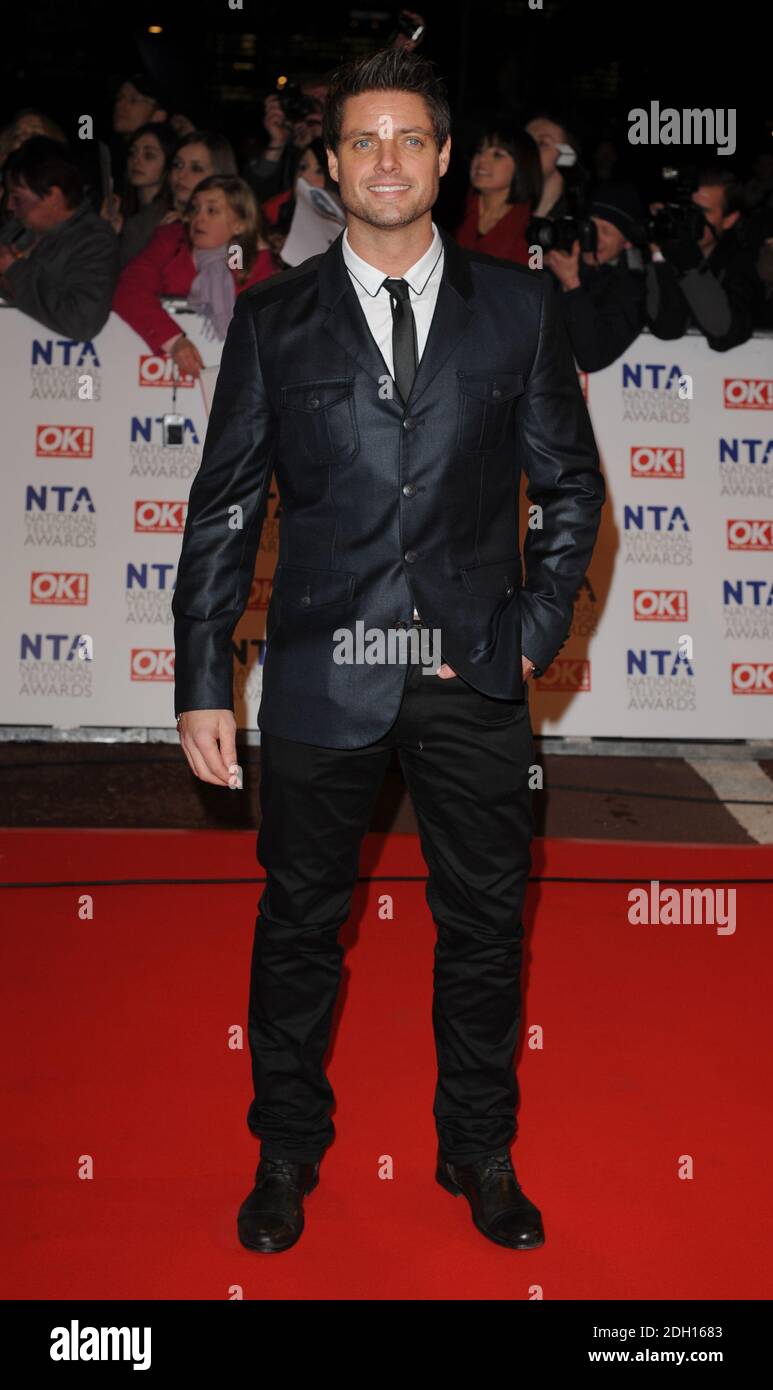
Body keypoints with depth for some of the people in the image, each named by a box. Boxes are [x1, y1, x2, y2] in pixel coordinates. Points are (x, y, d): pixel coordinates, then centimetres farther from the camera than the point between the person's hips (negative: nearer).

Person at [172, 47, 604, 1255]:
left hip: (475, 679, 1)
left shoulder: (518, 307, 4)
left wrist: (534, 634, -2)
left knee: (484, 926, 11)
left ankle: (481, 1154, 32)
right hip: (321, 677, 0)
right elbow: (223, 509, 2)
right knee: (299, 926, 11)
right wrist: (203, 683, -2)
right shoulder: (275, 317, 3)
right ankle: (288, 1153, 32)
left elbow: (572, 488, 9)